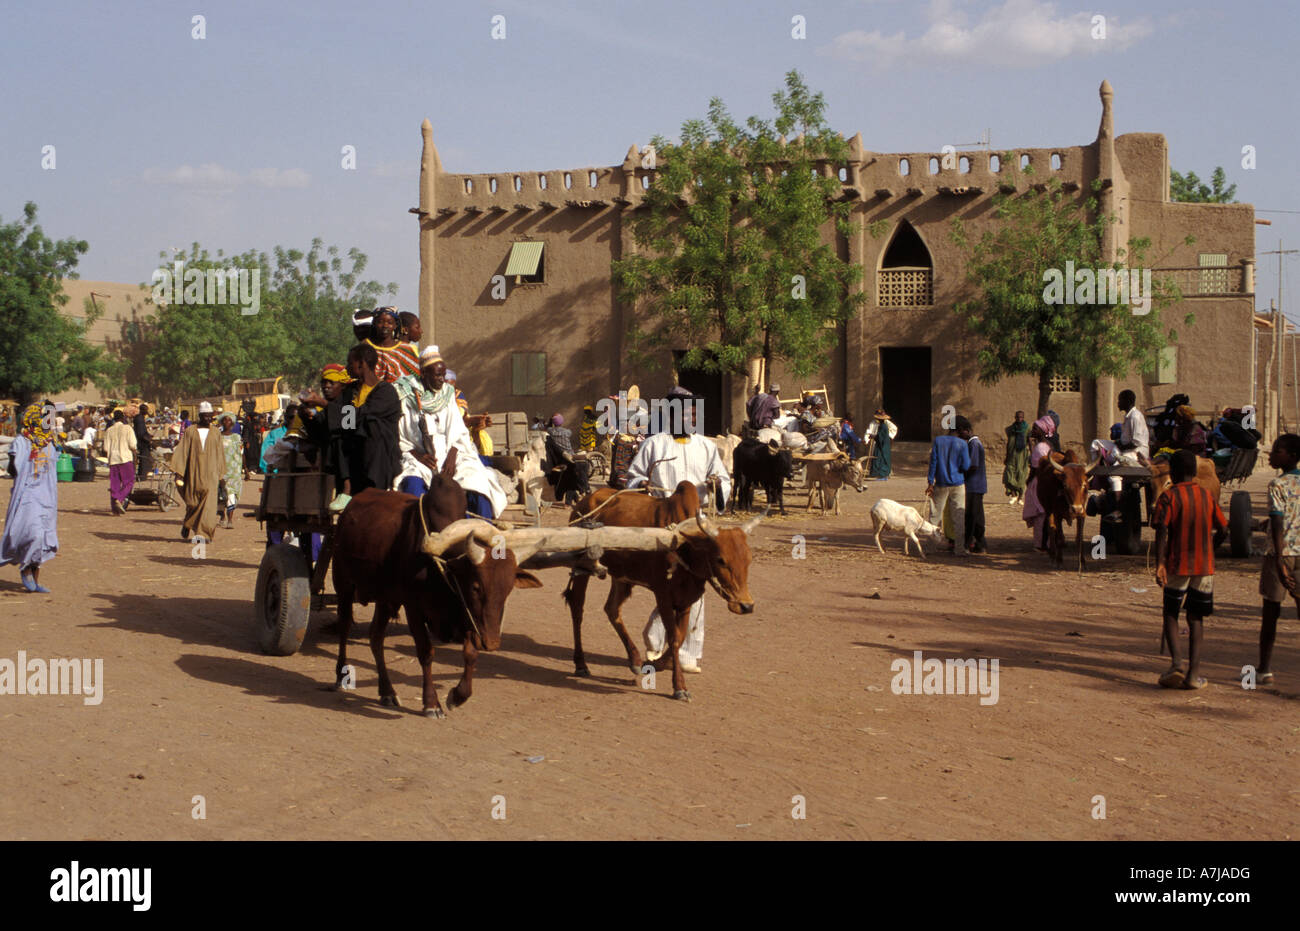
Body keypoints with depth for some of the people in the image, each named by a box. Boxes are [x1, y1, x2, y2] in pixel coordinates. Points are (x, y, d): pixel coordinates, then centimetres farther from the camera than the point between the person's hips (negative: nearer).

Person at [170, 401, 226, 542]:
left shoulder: (215, 434, 8)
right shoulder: (190, 432, 2)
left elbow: (220, 455, 13)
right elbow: (182, 452, -1)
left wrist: (220, 475, 11)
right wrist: (179, 473, -9)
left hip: (210, 473, 1)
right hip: (194, 472, -1)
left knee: (209, 502, -11)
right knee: (192, 502, 5)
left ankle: (204, 533, -12)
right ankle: (187, 524, 32)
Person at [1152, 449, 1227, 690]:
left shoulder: (1169, 497, -6)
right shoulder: (1207, 496, 6)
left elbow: (1161, 531, -16)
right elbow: (1222, 527, 9)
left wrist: (1159, 564, -19)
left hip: (1177, 565, -3)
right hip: (1204, 566, 3)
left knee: (1171, 614, 10)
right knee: (1195, 619, 10)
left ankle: (1175, 663, -10)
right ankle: (1193, 673, 2)